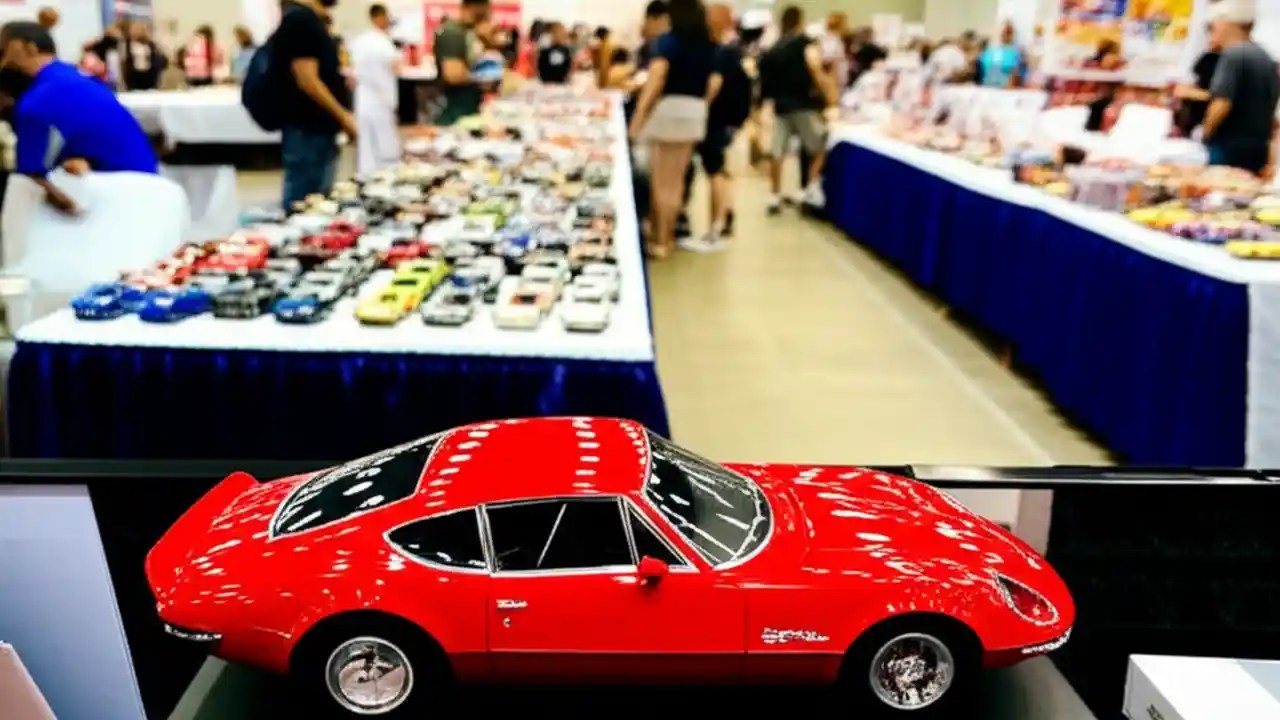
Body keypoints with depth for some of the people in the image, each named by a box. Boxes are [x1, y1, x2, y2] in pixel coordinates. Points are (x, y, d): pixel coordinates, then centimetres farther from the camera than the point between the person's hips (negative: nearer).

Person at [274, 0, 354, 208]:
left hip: (319, 129, 10)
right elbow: (307, 81, -20)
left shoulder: (309, 19, 14)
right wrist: (344, 116, -16)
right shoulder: (300, 19, -15)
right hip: (307, 131, -10)